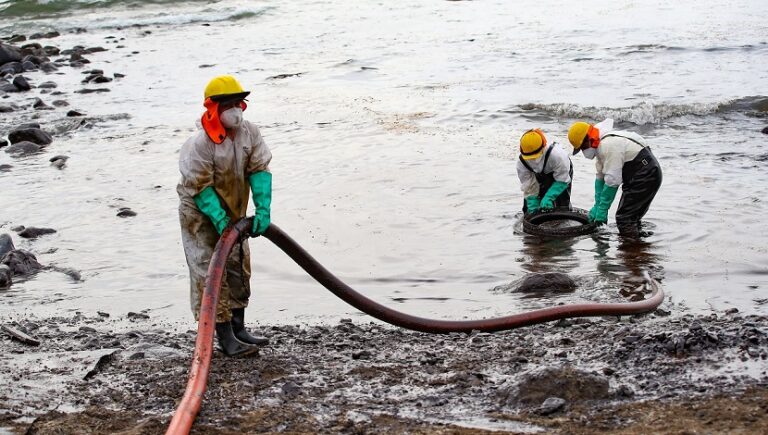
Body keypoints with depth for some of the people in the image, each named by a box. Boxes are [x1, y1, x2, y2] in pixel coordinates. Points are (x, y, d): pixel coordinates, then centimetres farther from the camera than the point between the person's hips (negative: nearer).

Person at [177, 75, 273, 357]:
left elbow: (259, 170, -10)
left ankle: (238, 330, 28)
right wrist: (220, 221, -28)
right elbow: (200, 188, -24)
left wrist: (263, 210, -20)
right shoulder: (200, 144, -28)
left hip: (233, 213, 7)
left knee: (239, 270, 15)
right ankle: (225, 338, -1)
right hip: (201, 216, -7)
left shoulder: (249, 133, -9)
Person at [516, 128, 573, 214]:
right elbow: (529, 188, -23)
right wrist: (533, 207, -30)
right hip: (541, 177, 3)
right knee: (528, 209, 0)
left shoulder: (556, 155, -45)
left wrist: (548, 198, -44)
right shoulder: (521, 162, -32)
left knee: (562, 206, -13)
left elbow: (562, 181, -35)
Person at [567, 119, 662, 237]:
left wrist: (602, 209, -20)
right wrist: (597, 206, 9)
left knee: (624, 219, -13)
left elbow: (612, 181, -26)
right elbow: (600, 177, 13)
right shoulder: (601, 145, 10)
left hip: (645, 177, -11)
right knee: (631, 217, 22)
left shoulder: (609, 146, -24)